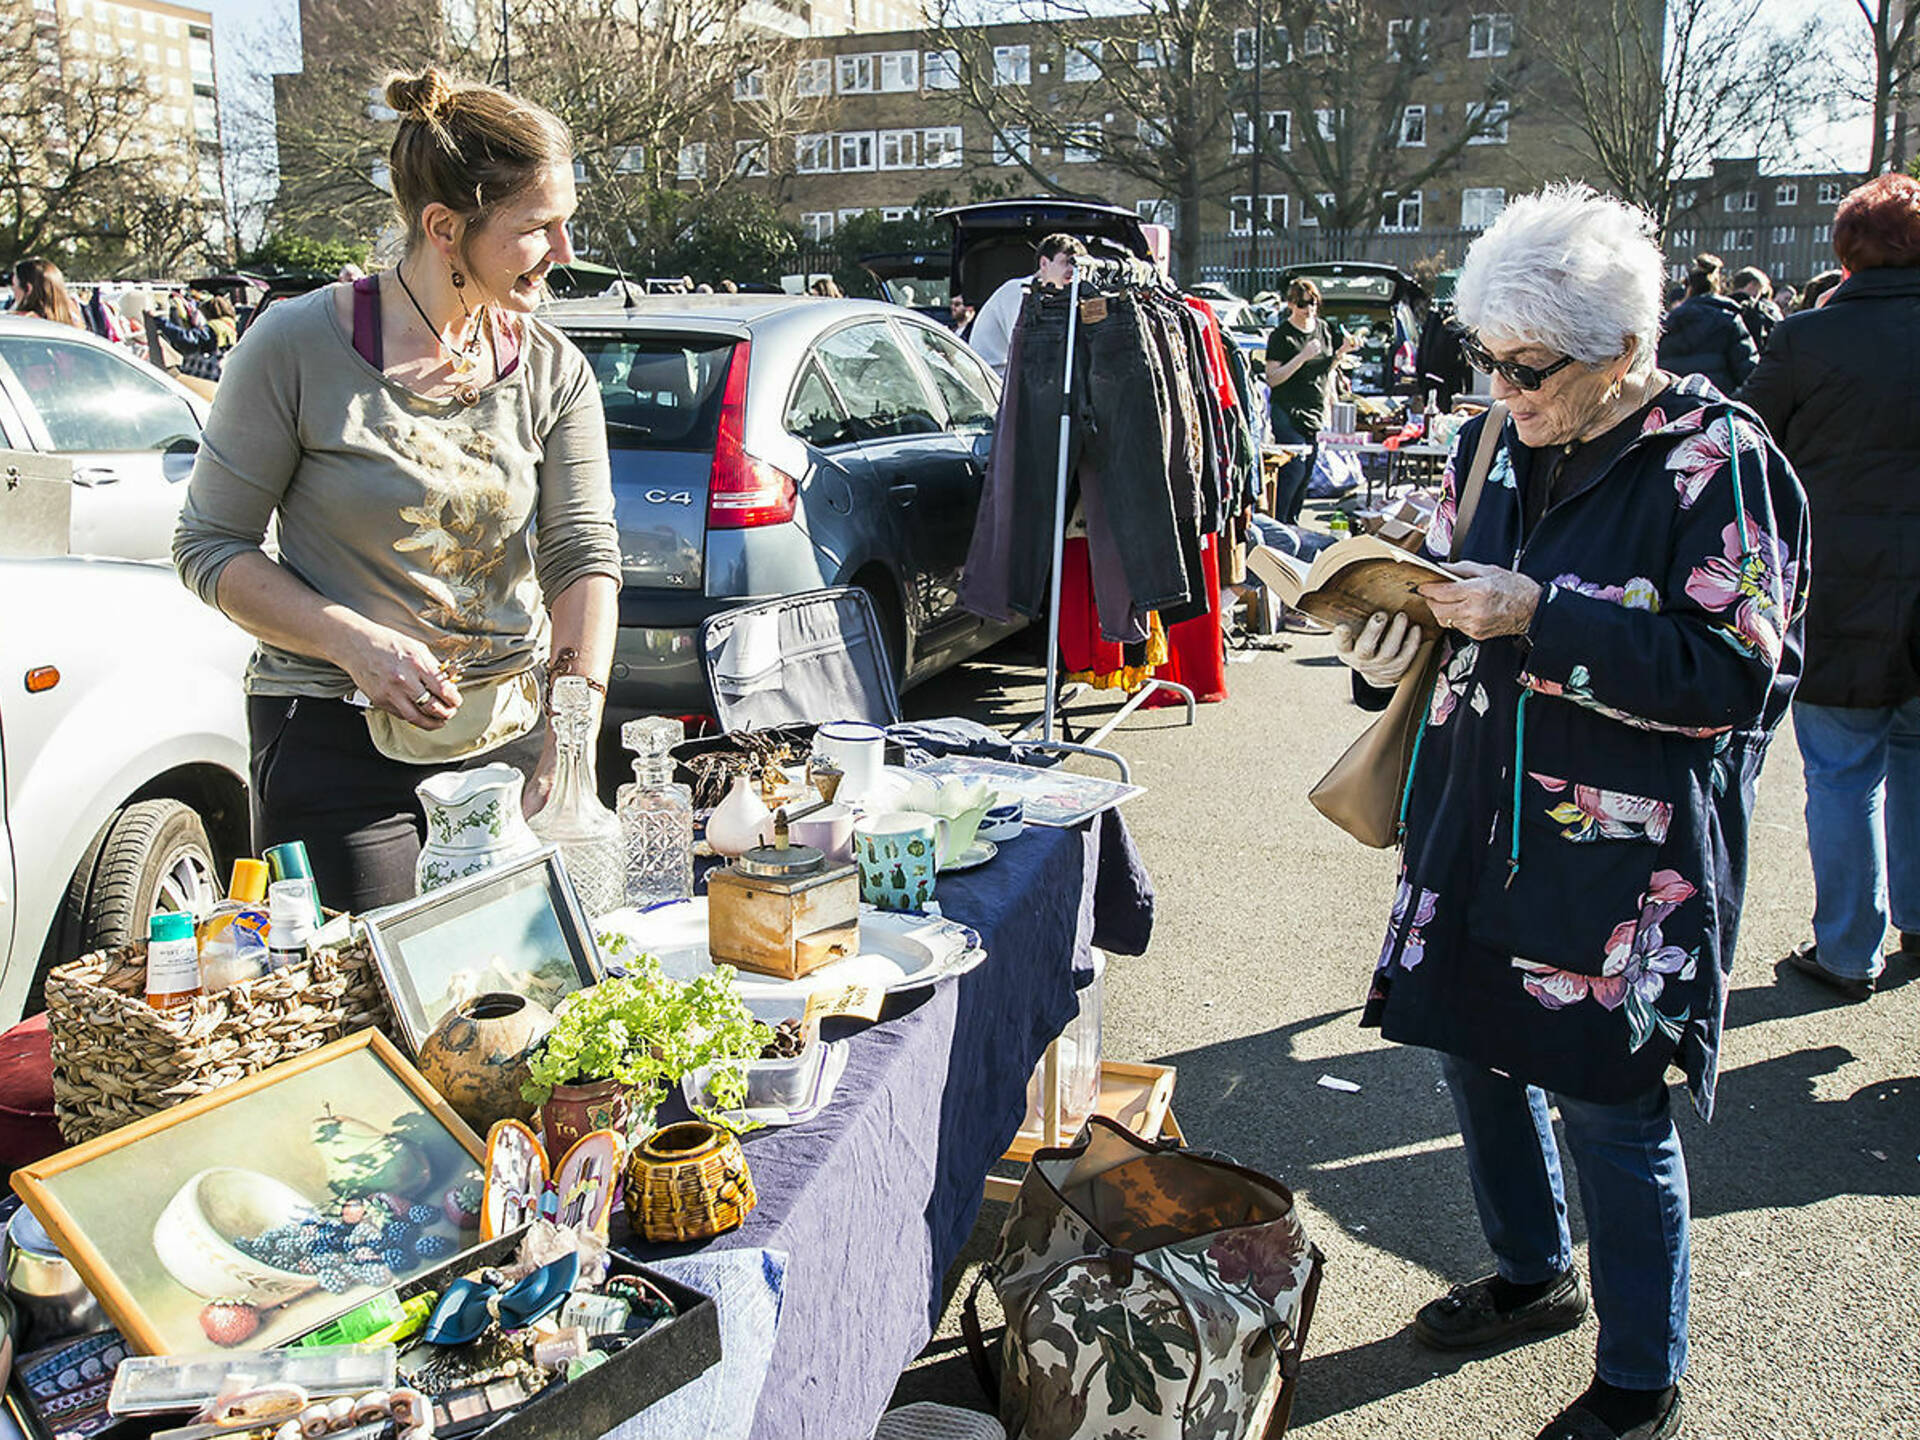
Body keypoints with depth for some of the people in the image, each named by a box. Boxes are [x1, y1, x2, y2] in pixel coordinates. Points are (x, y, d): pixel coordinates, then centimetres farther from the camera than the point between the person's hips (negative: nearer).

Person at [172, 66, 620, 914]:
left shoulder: (551, 370, 1)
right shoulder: (299, 347, -9)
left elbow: (584, 555, -3)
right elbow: (209, 547, -4)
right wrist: (355, 641, -19)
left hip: (511, 737, 3)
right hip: (337, 741, -3)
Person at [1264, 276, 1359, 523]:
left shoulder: (1324, 328, 11)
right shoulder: (1282, 335, -8)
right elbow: (1272, 379, -15)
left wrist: (1342, 352, 4)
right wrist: (1302, 357, -22)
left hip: (1315, 412, 7)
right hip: (1289, 414, -7)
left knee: (1307, 474, 8)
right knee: (1294, 470, -14)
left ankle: (1292, 522, 17)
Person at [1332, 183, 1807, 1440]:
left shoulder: (1713, 461, -13)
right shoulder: (1496, 445, 6)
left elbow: (1736, 672, -18)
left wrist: (1538, 618, -23)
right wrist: (1398, 638, -7)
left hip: (1624, 855, -6)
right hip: (1480, 822, 7)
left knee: (1608, 1106, 2)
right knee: (1476, 1052, 17)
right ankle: (1534, 1276, 44)